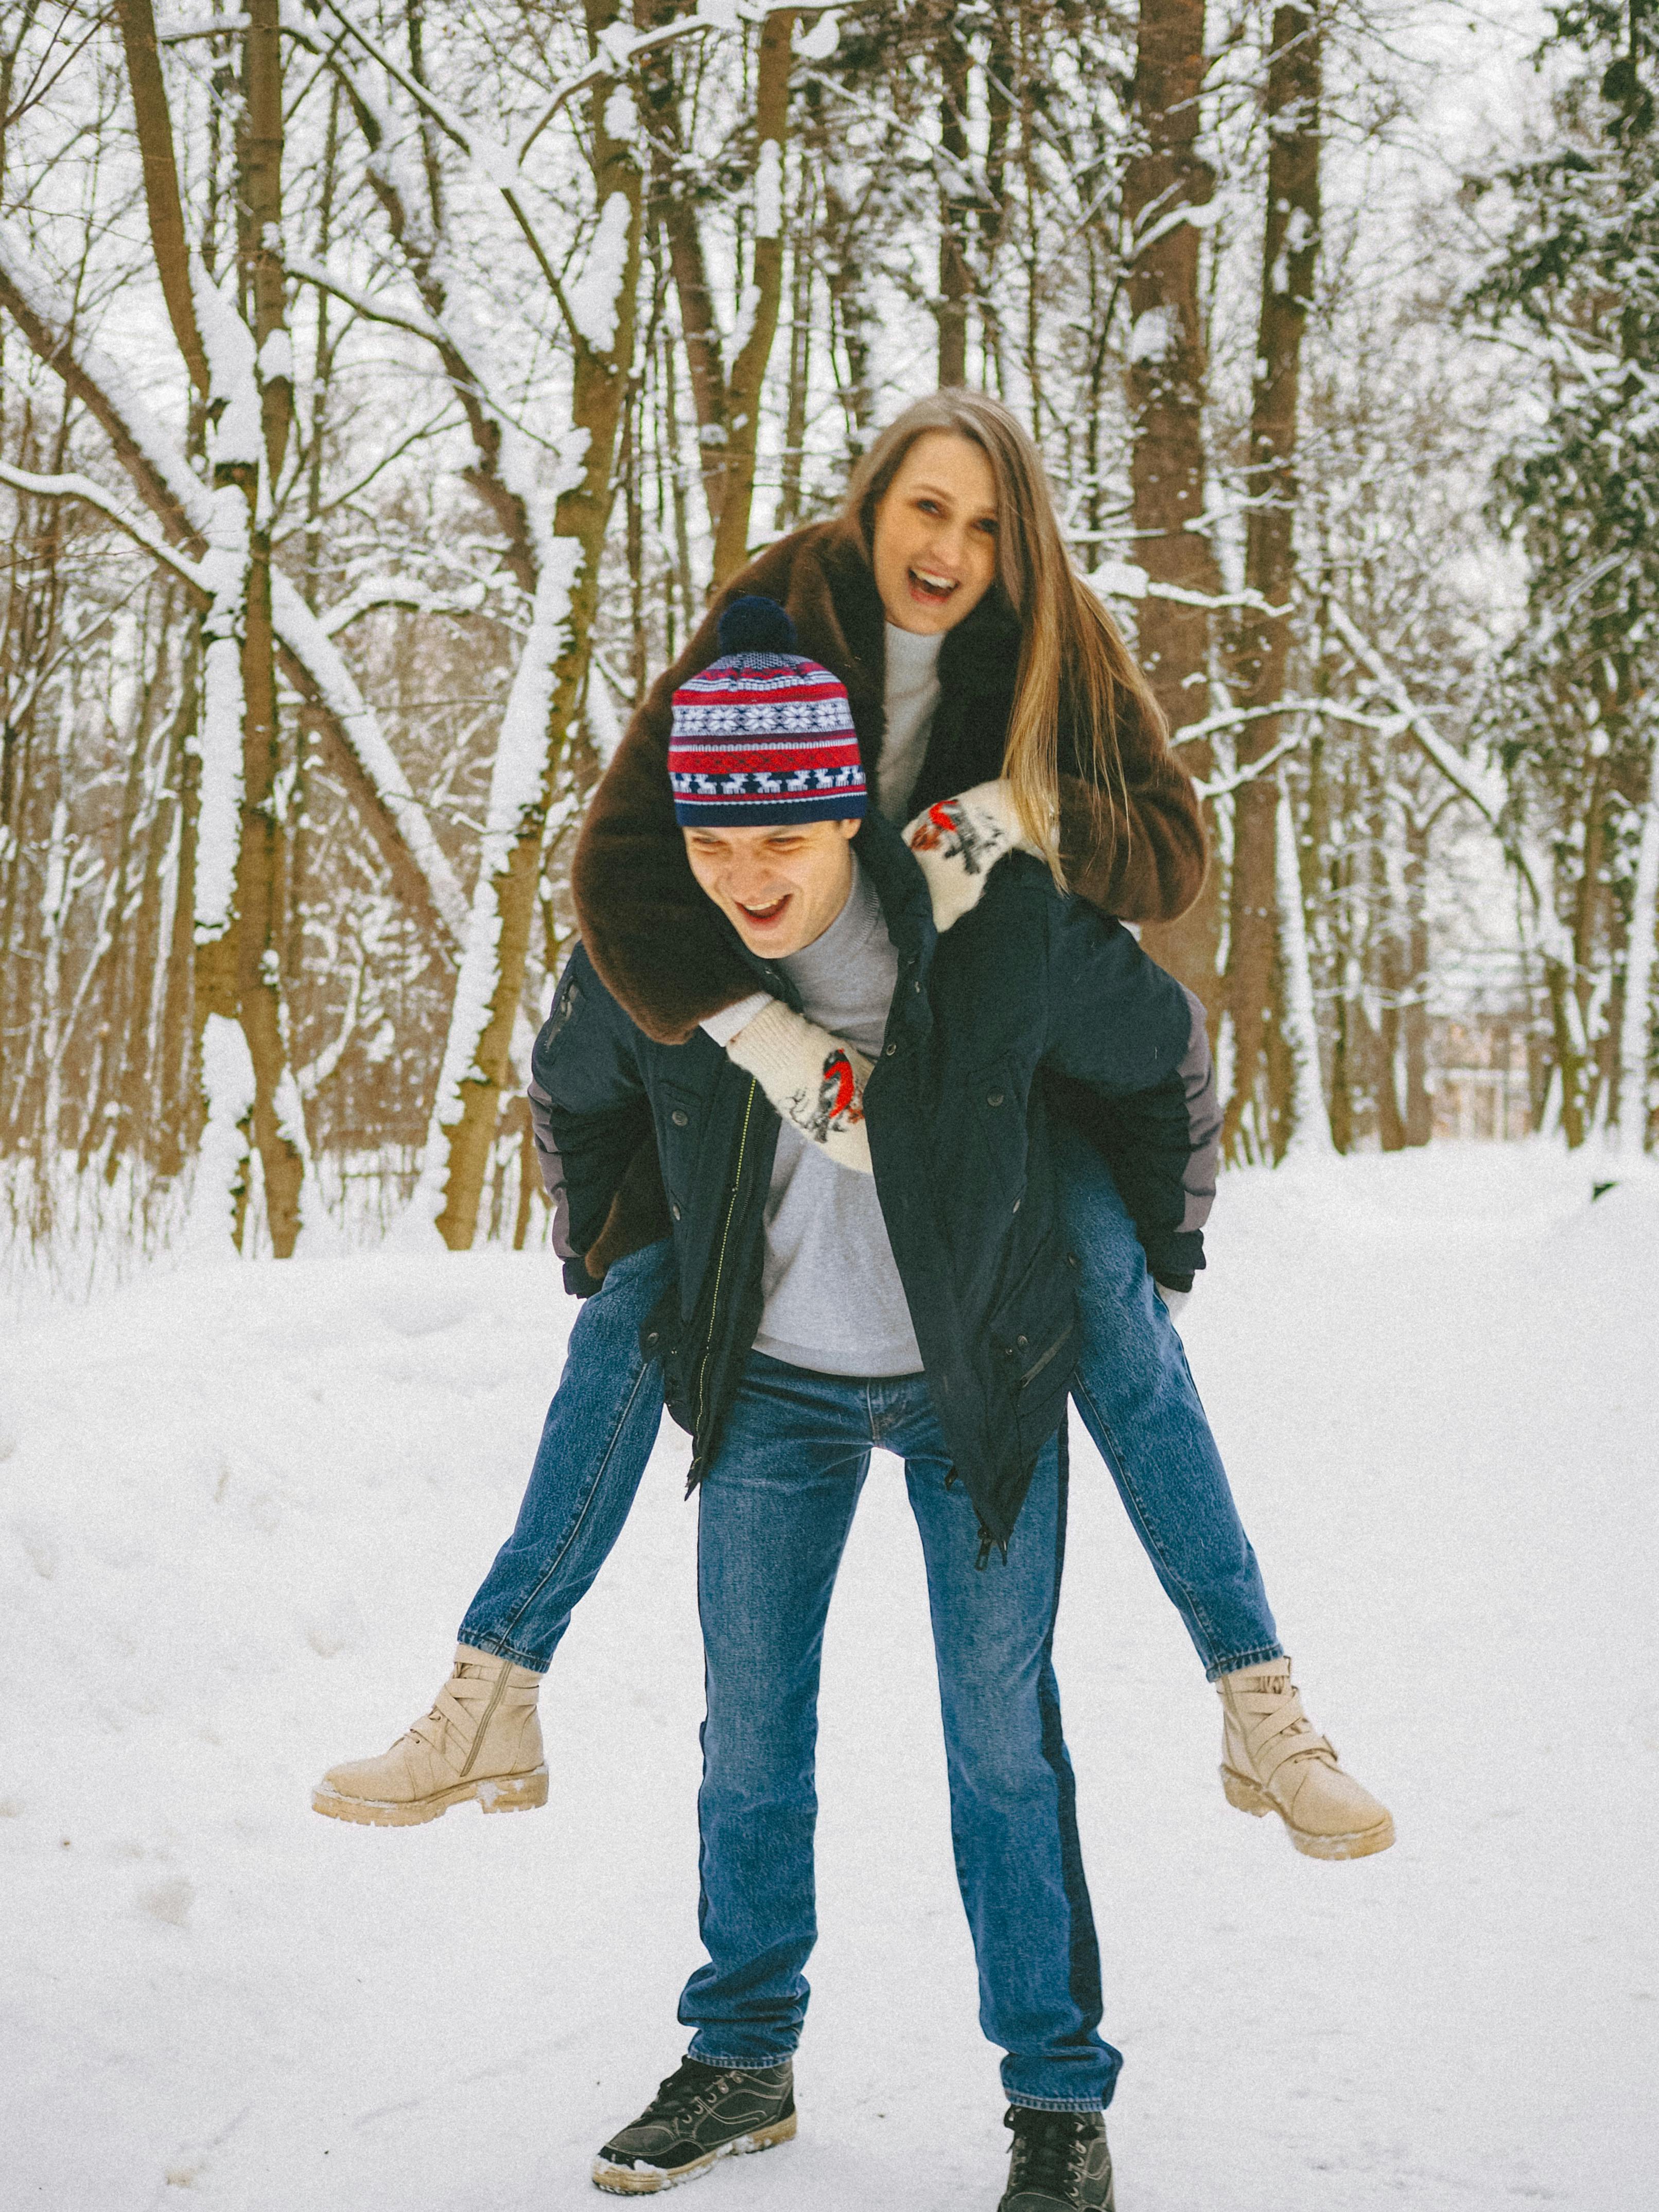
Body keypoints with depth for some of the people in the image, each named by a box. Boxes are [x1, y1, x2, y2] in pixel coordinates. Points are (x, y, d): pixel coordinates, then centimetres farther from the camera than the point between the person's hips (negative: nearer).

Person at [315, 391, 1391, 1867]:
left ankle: (1263, 1708, -9)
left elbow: (1173, 852, -11)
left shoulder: (1059, 652, -12)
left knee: (1116, 1313, -17)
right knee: (633, 1305, -9)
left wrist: (1031, 821, -32)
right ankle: (495, 1703, -1)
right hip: (773, 1026, 0)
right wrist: (762, 1030, -40)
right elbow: (622, 859, -25)